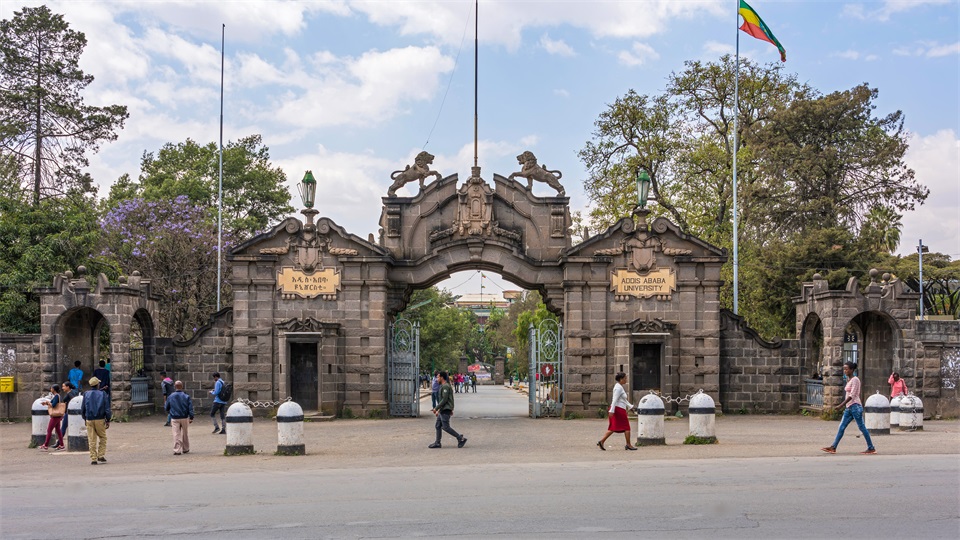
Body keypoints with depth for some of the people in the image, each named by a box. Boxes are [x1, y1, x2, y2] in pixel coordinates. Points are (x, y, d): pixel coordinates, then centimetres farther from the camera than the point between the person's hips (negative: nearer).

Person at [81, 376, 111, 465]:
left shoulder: (86, 394, 3)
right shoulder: (102, 394, -2)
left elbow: (83, 409, 6)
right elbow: (107, 408, -4)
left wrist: (84, 418, 20)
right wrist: (108, 420, 2)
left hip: (89, 420, 2)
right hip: (100, 420, -2)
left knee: (92, 440, 5)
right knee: (102, 438, 13)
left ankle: (93, 459, 5)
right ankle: (101, 456, 5)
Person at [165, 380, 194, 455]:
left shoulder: (170, 397, -2)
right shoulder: (186, 396, -4)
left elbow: (166, 408, 7)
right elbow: (190, 408, -7)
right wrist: (191, 417, -3)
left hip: (175, 419, -1)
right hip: (184, 418, 1)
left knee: (176, 434, 0)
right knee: (185, 434, 15)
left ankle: (177, 450, -7)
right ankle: (185, 449, 24)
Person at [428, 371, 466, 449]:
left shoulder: (445, 386, -15)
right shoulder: (443, 386, 16)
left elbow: (444, 399, -21)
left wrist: (436, 408, -17)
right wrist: (438, 410, 23)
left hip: (445, 410, -10)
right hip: (442, 410, 10)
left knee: (445, 427, -10)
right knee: (438, 426, 9)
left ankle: (461, 438, -7)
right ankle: (437, 443, 12)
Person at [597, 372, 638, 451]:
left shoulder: (619, 387, 17)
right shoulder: (618, 388, -15)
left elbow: (624, 400, 25)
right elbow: (615, 400, -21)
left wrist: (630, 406, 24)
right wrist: (612, 411, -24)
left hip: (617, 409, 10)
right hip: (619, 409, -10)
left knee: (613, 428, 7)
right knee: (626, 427, 1)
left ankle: (601, 441, 0)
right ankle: (628, 445, 8)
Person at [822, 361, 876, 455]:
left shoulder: (855, 380, -11)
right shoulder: (849, 380, 15)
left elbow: (852, 396, -18)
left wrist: (840, 406, -21)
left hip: (855, 406, -9)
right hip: (849, 408, 9)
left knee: (862, 427, -3)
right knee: (841, 427, 4)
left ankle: (871, 448, 4)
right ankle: (833, 447, 3)